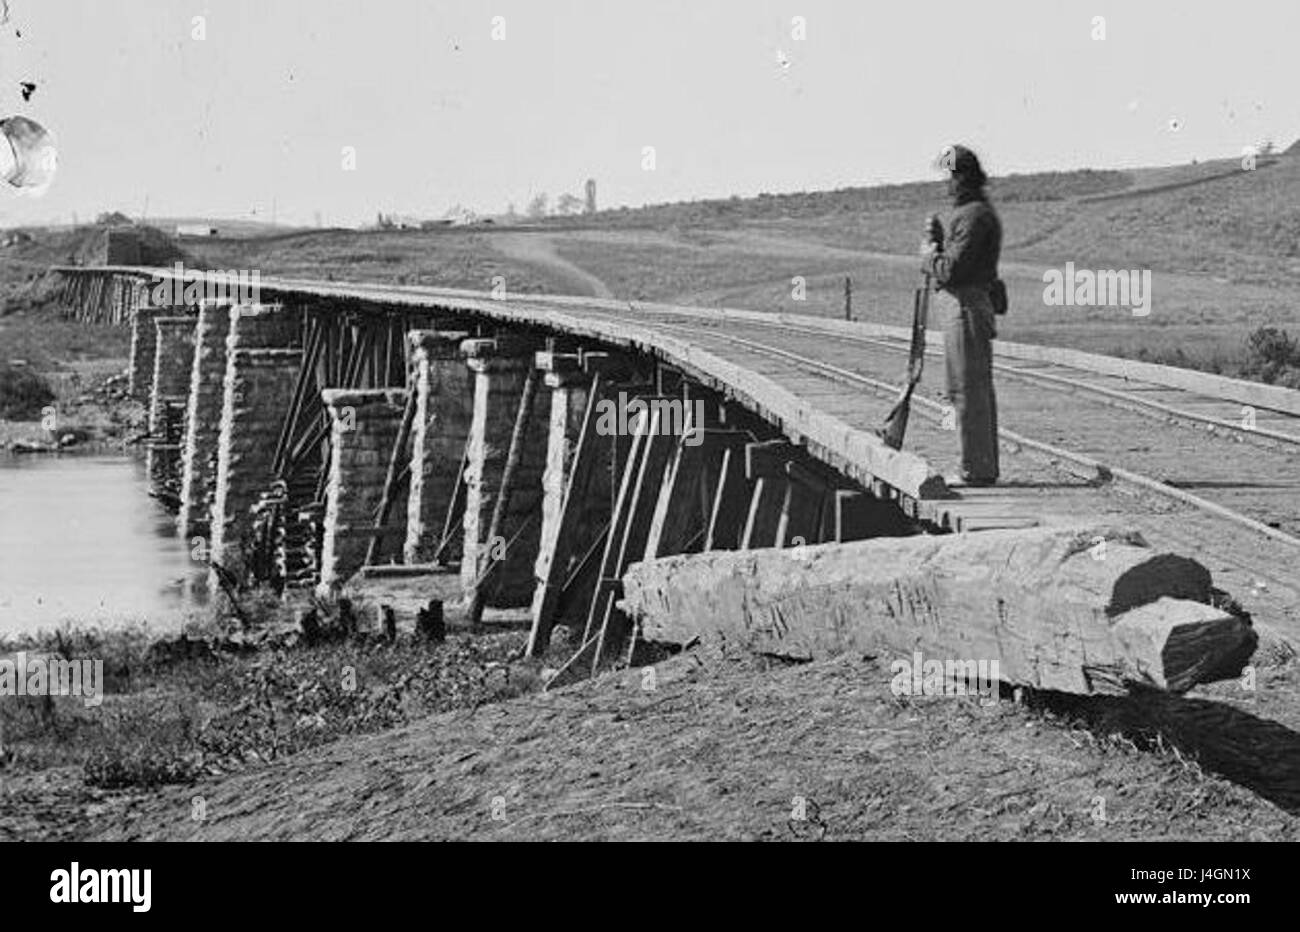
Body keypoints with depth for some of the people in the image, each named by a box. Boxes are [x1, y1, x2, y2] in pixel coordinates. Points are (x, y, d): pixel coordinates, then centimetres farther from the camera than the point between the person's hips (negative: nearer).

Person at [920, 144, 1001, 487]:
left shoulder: (974, 216, -16)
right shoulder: (976, 212, 18)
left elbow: (951, 269, -21)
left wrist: (927, 251, -4)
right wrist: (937, 240, 4)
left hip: (965, 307, -11)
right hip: (971, 307, 11)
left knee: (967, 391, -8)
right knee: (978, 390, 14)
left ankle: (976, 470, -6)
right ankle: (984, 467, 20)